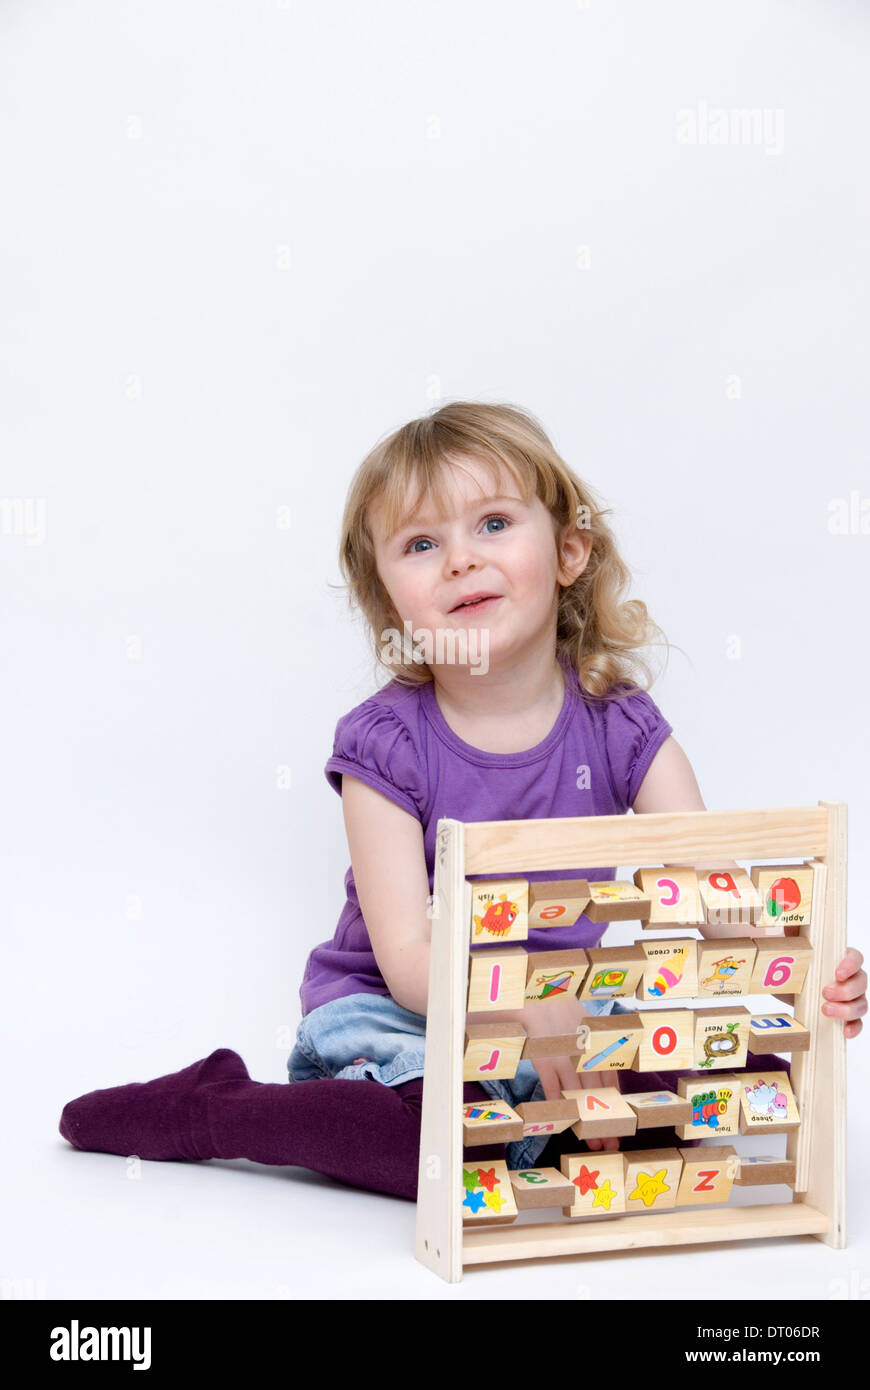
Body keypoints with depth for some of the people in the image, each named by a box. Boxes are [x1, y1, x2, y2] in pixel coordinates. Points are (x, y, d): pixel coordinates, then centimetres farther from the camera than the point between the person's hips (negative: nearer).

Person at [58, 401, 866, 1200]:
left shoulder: (621, 728, -5)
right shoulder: (384, 744, -13)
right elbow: (407, 956, -20)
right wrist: (530, 1012, -40)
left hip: (566, 1008, 4)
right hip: (388, 1012, -3)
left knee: (763, 1060, -15)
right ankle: (211, 1109, -12)